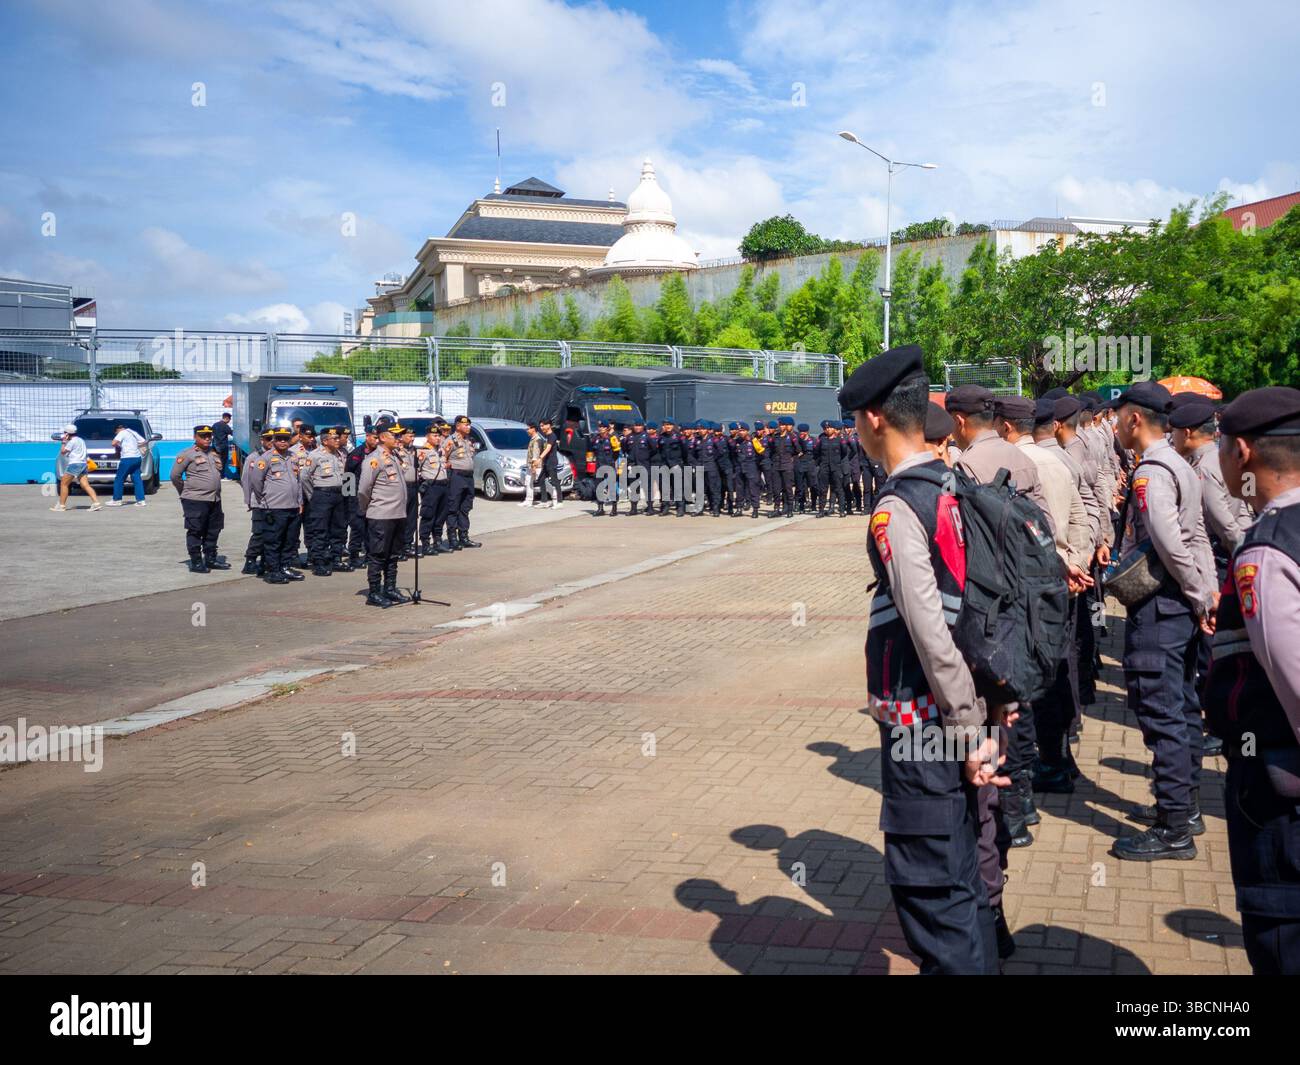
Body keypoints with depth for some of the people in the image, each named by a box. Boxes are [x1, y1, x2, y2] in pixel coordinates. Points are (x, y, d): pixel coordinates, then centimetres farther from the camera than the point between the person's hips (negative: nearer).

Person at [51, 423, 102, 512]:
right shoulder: (80, 440, 21)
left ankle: (61, 505, 3)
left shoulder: (72, 441, -6)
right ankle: (96, 503, -18)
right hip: (83, 464, 8)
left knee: (63, 484, 3)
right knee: (85, 485, -2)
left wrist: (64, 442, 0)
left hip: (74, 464, -8)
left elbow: (63, 452, -9)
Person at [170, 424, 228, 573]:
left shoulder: (214, 454, 14)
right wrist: (185, 492, 3)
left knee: (213, 531, 12)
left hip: (215, 500, 7)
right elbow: (175, 475, -6)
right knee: (195, 532, -1)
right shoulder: (187, 454, -6)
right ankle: (196, 562, 4)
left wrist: (215, 490, 15)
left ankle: (211, 559, 23)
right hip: (195, 501, -7)